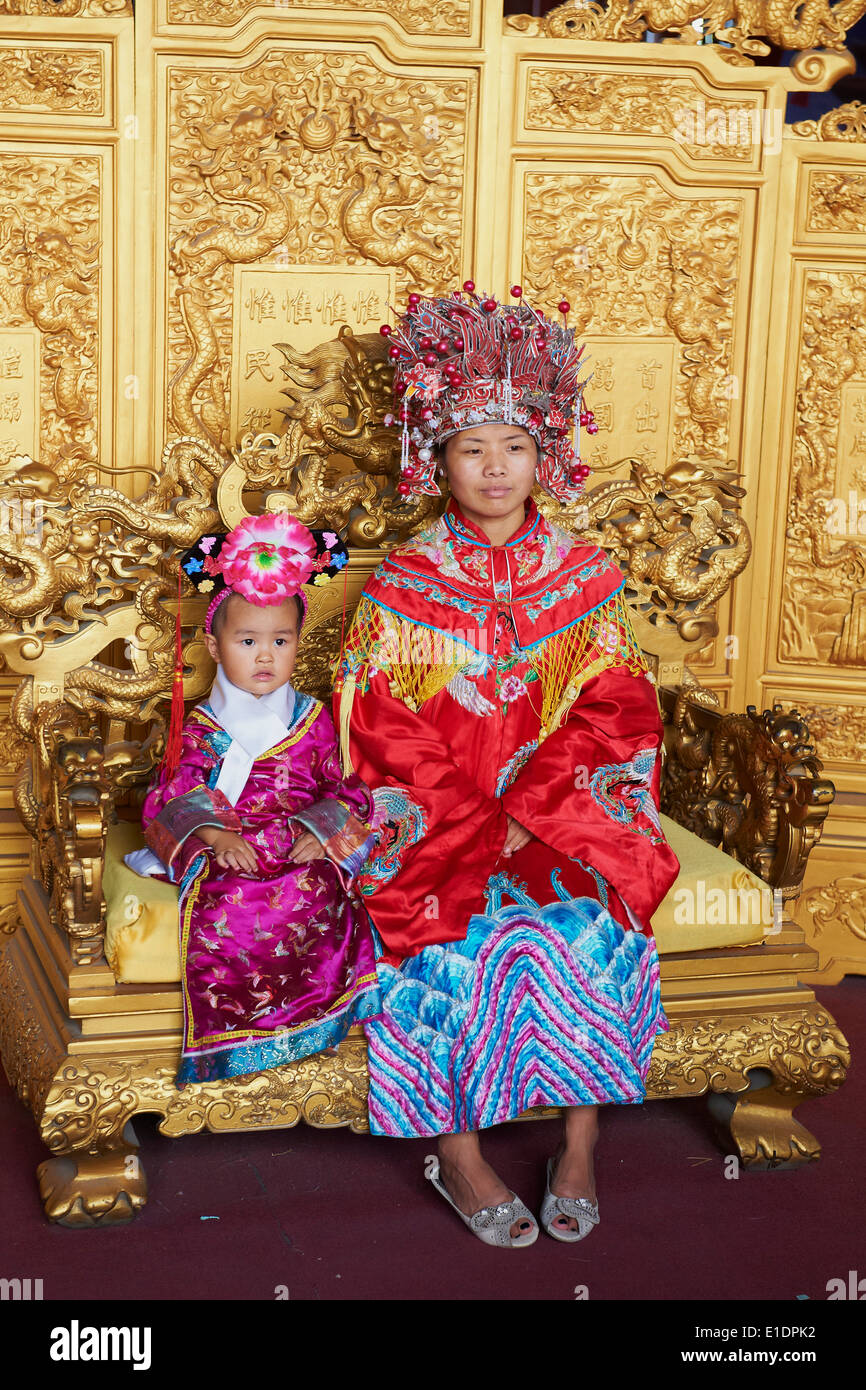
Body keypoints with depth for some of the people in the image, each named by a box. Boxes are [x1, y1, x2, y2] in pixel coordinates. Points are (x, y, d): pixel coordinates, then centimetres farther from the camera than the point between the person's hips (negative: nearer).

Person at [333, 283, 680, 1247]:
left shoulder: (585, 577, 7)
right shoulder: (403, 585, 2)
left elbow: (611, 709, 1)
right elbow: (385, 727, -4)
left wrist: (528, 806, -14)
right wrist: (475, 821, -15)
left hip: (562, 805, 1)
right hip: (437, 816, -1)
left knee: (588, 915, -26)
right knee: (464, 926, -28)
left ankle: (580, 1146, -13)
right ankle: (459, 1156, -16)